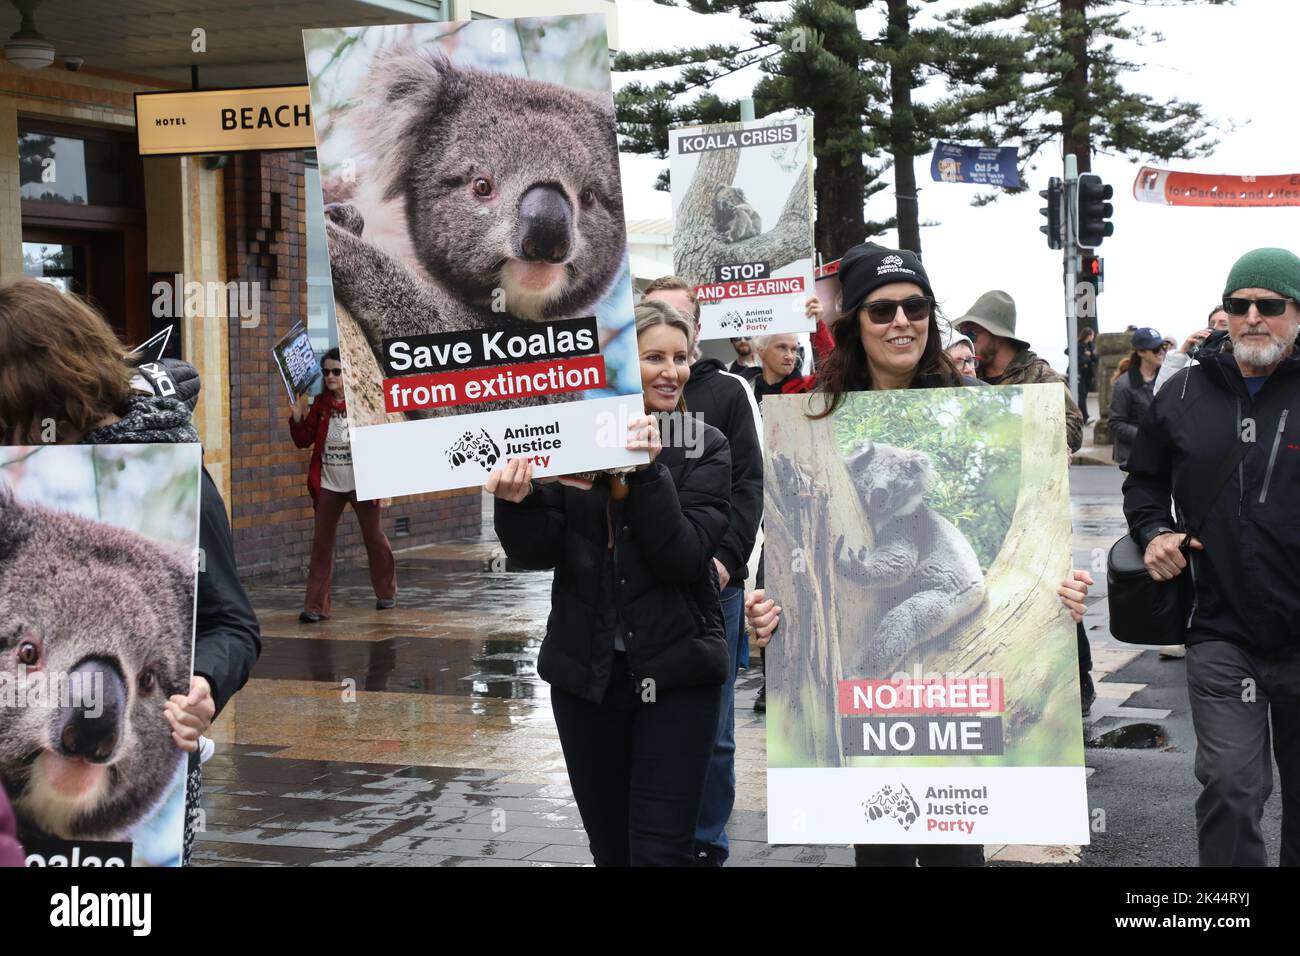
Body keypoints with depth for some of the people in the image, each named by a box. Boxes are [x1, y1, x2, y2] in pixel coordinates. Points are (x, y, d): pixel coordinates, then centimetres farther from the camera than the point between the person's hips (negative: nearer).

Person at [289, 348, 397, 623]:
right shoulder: (320, 404, 4)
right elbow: (303, 441, 7)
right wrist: (298, 416, -7)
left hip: (362, 484, -3)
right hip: (328, 484, 3)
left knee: (375, 539, 10)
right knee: (321, 544, 0)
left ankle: (386, 593, 30)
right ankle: (315, 606, 2)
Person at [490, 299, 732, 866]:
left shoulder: (704, 448, -3)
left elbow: (685, 557, -14)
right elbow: (537, 553, -2)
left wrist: (648, 470, -25)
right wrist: (517, 502, -22)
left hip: (674, 673, -2)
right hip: (585, 671, 3)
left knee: (659, 850, -7)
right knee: (609, 847, 14)